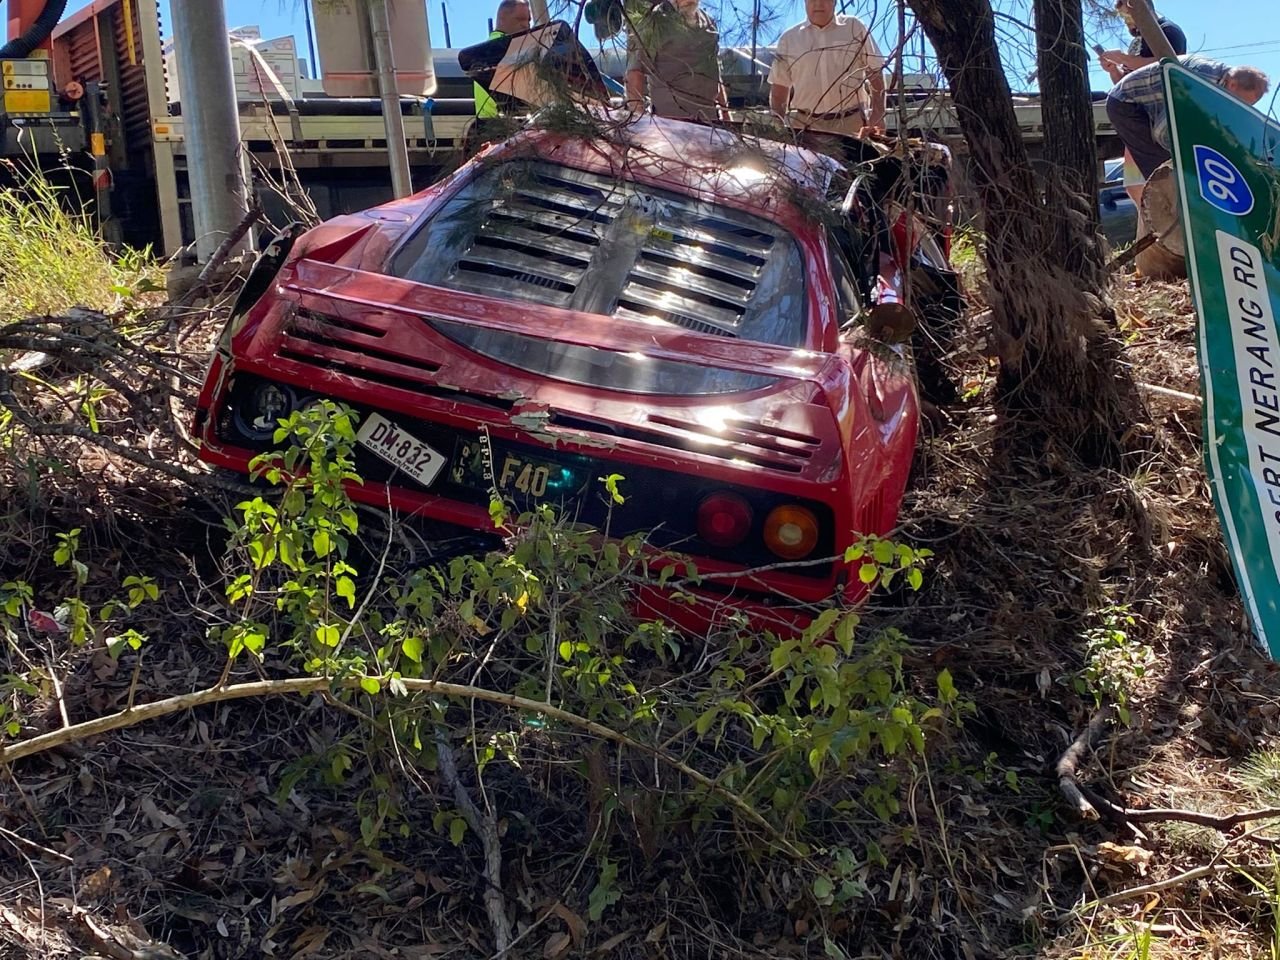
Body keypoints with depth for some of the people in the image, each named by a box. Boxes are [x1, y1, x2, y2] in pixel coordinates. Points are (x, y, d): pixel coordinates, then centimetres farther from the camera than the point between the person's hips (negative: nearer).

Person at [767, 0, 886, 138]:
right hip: (803, 124, 1)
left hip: (852, 123, -1)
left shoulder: (855, 28, 7)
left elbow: (876, 75, 6)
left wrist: (877, 118, -3)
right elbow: (778, 90, 14)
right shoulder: (789, 38, 11)